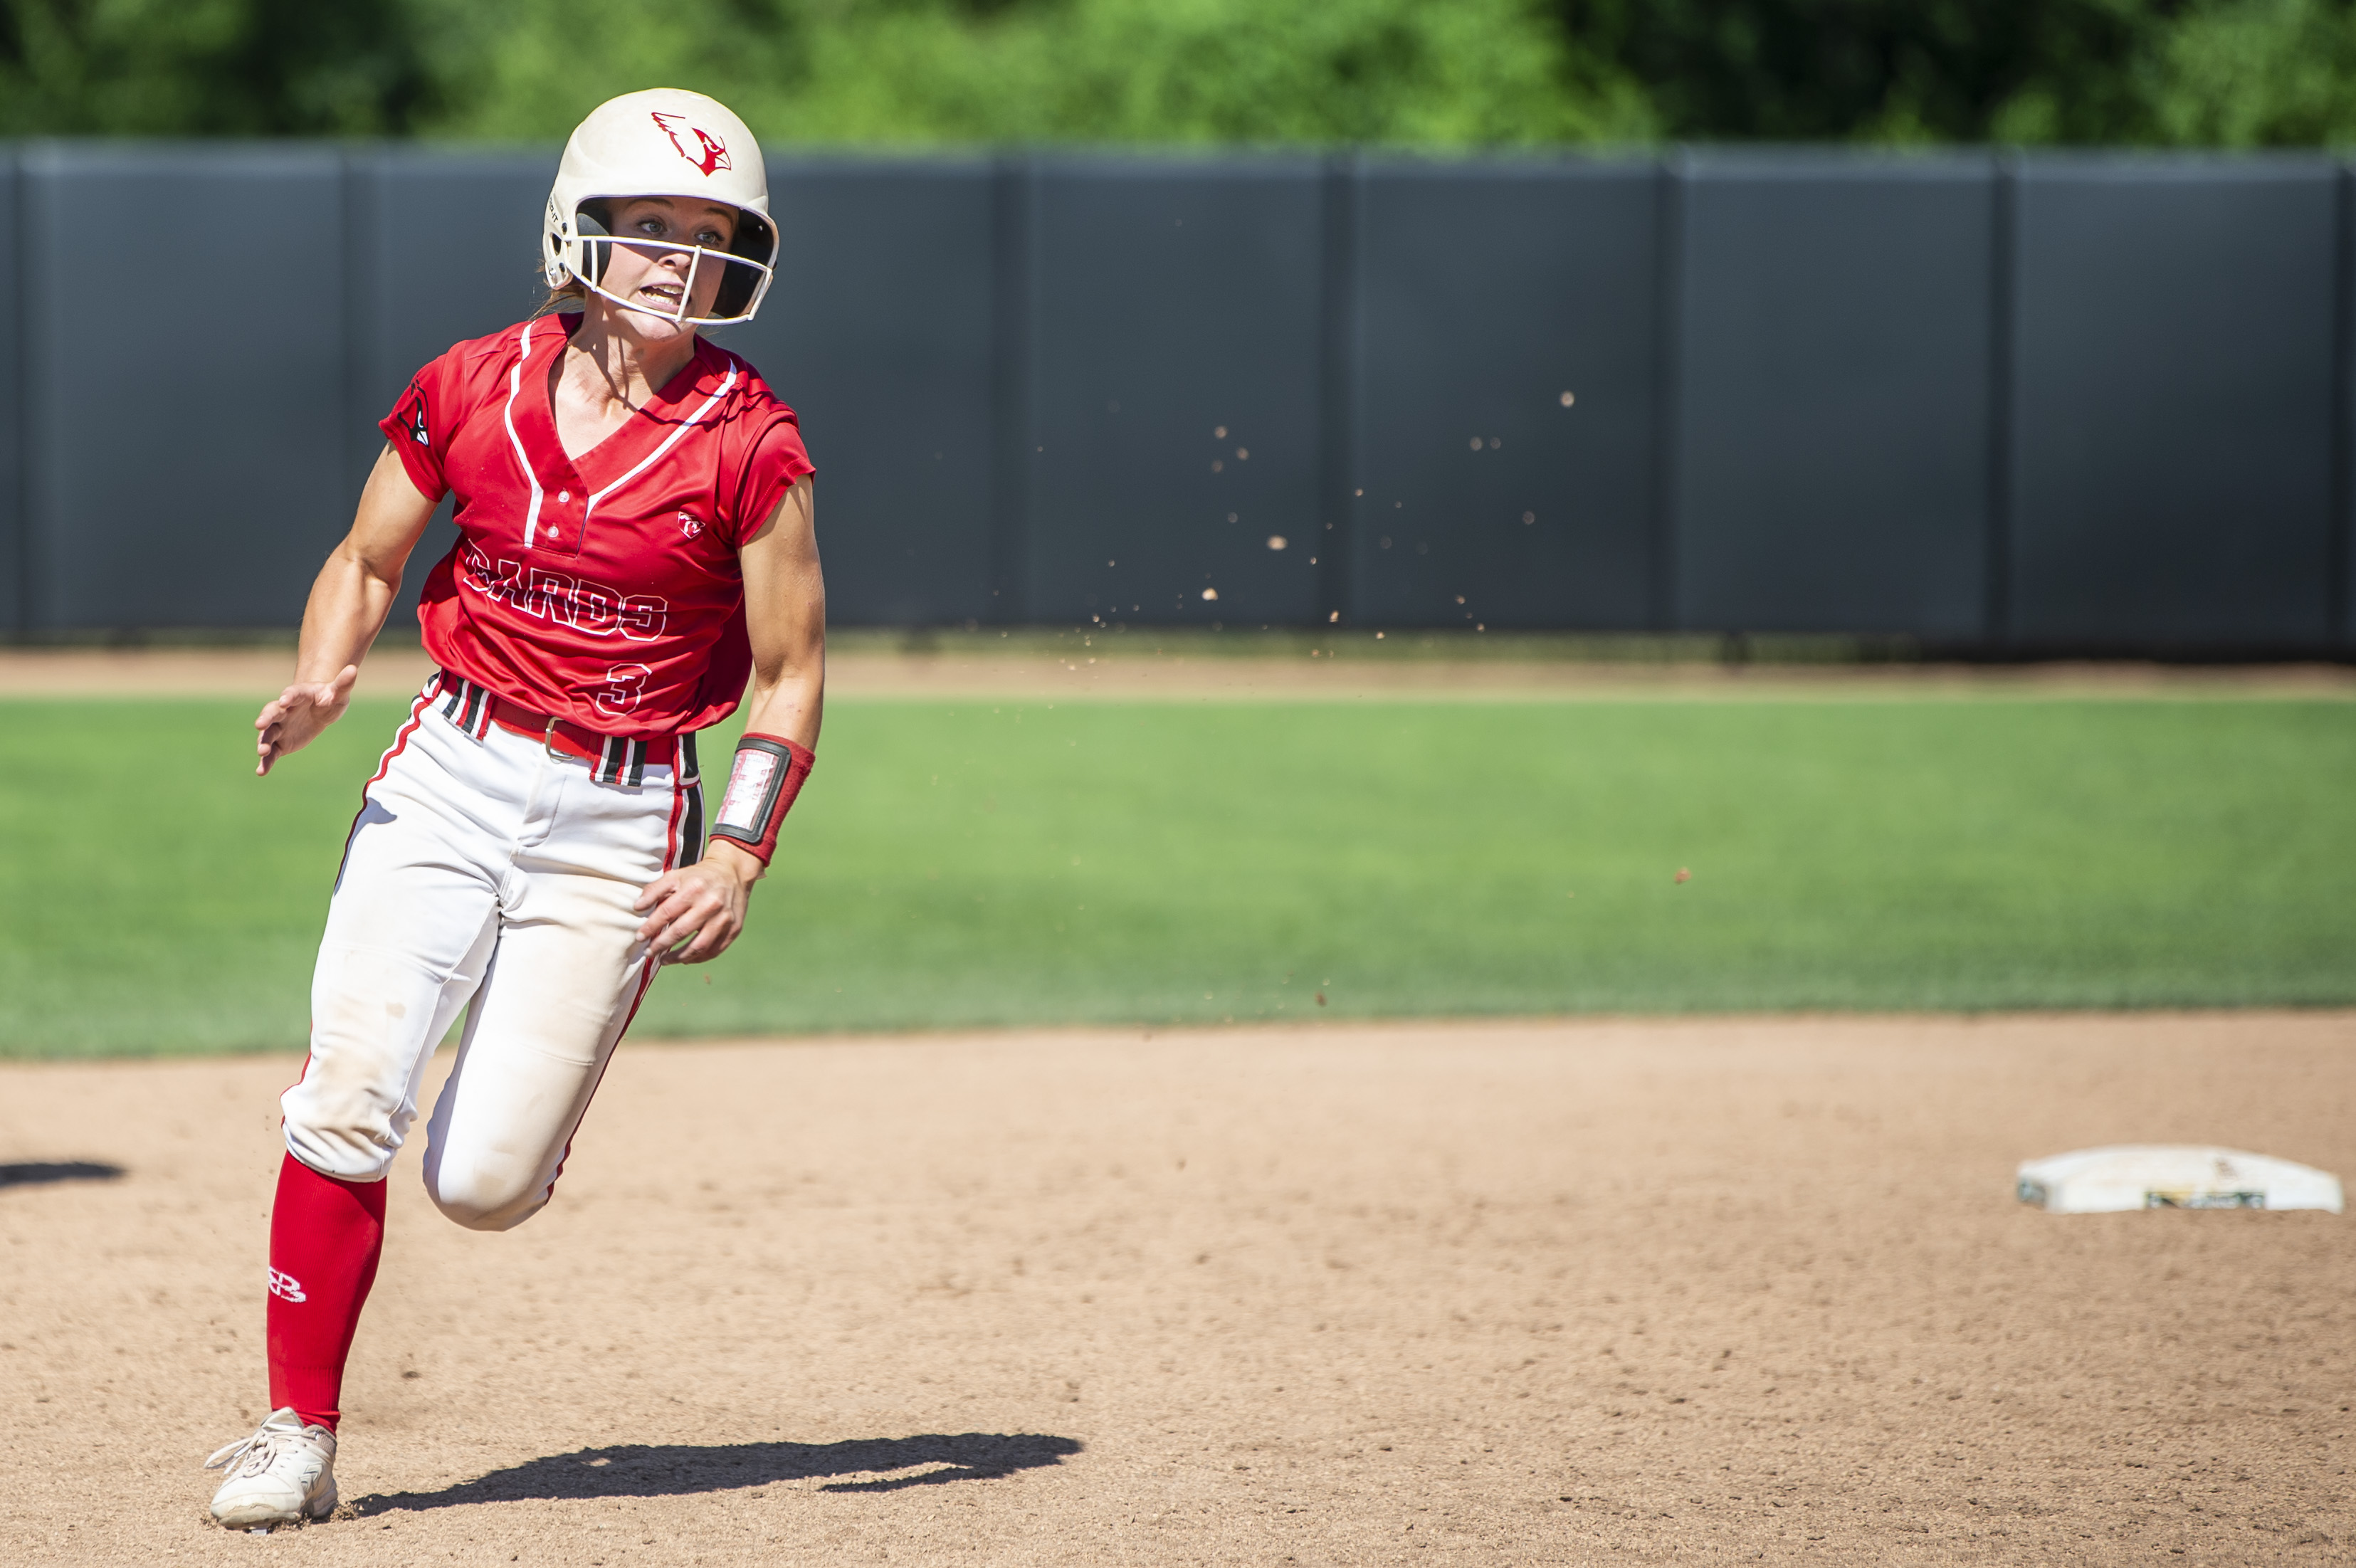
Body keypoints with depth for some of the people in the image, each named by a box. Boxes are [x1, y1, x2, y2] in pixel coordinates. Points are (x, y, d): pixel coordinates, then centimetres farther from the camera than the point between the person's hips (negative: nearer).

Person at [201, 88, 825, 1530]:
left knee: (484, 1181, -6)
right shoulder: (476, 388, 1)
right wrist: (325, 681, -7)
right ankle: (300, 1440, -3)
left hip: (622, 818, -2)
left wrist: (739, 855, -14)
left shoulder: (749, 444, -6)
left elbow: (792, 675, -3)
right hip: (449, 773, 2)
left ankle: (537, 1054, 32)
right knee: (347, 1101, -14)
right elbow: (366, 562, 14)